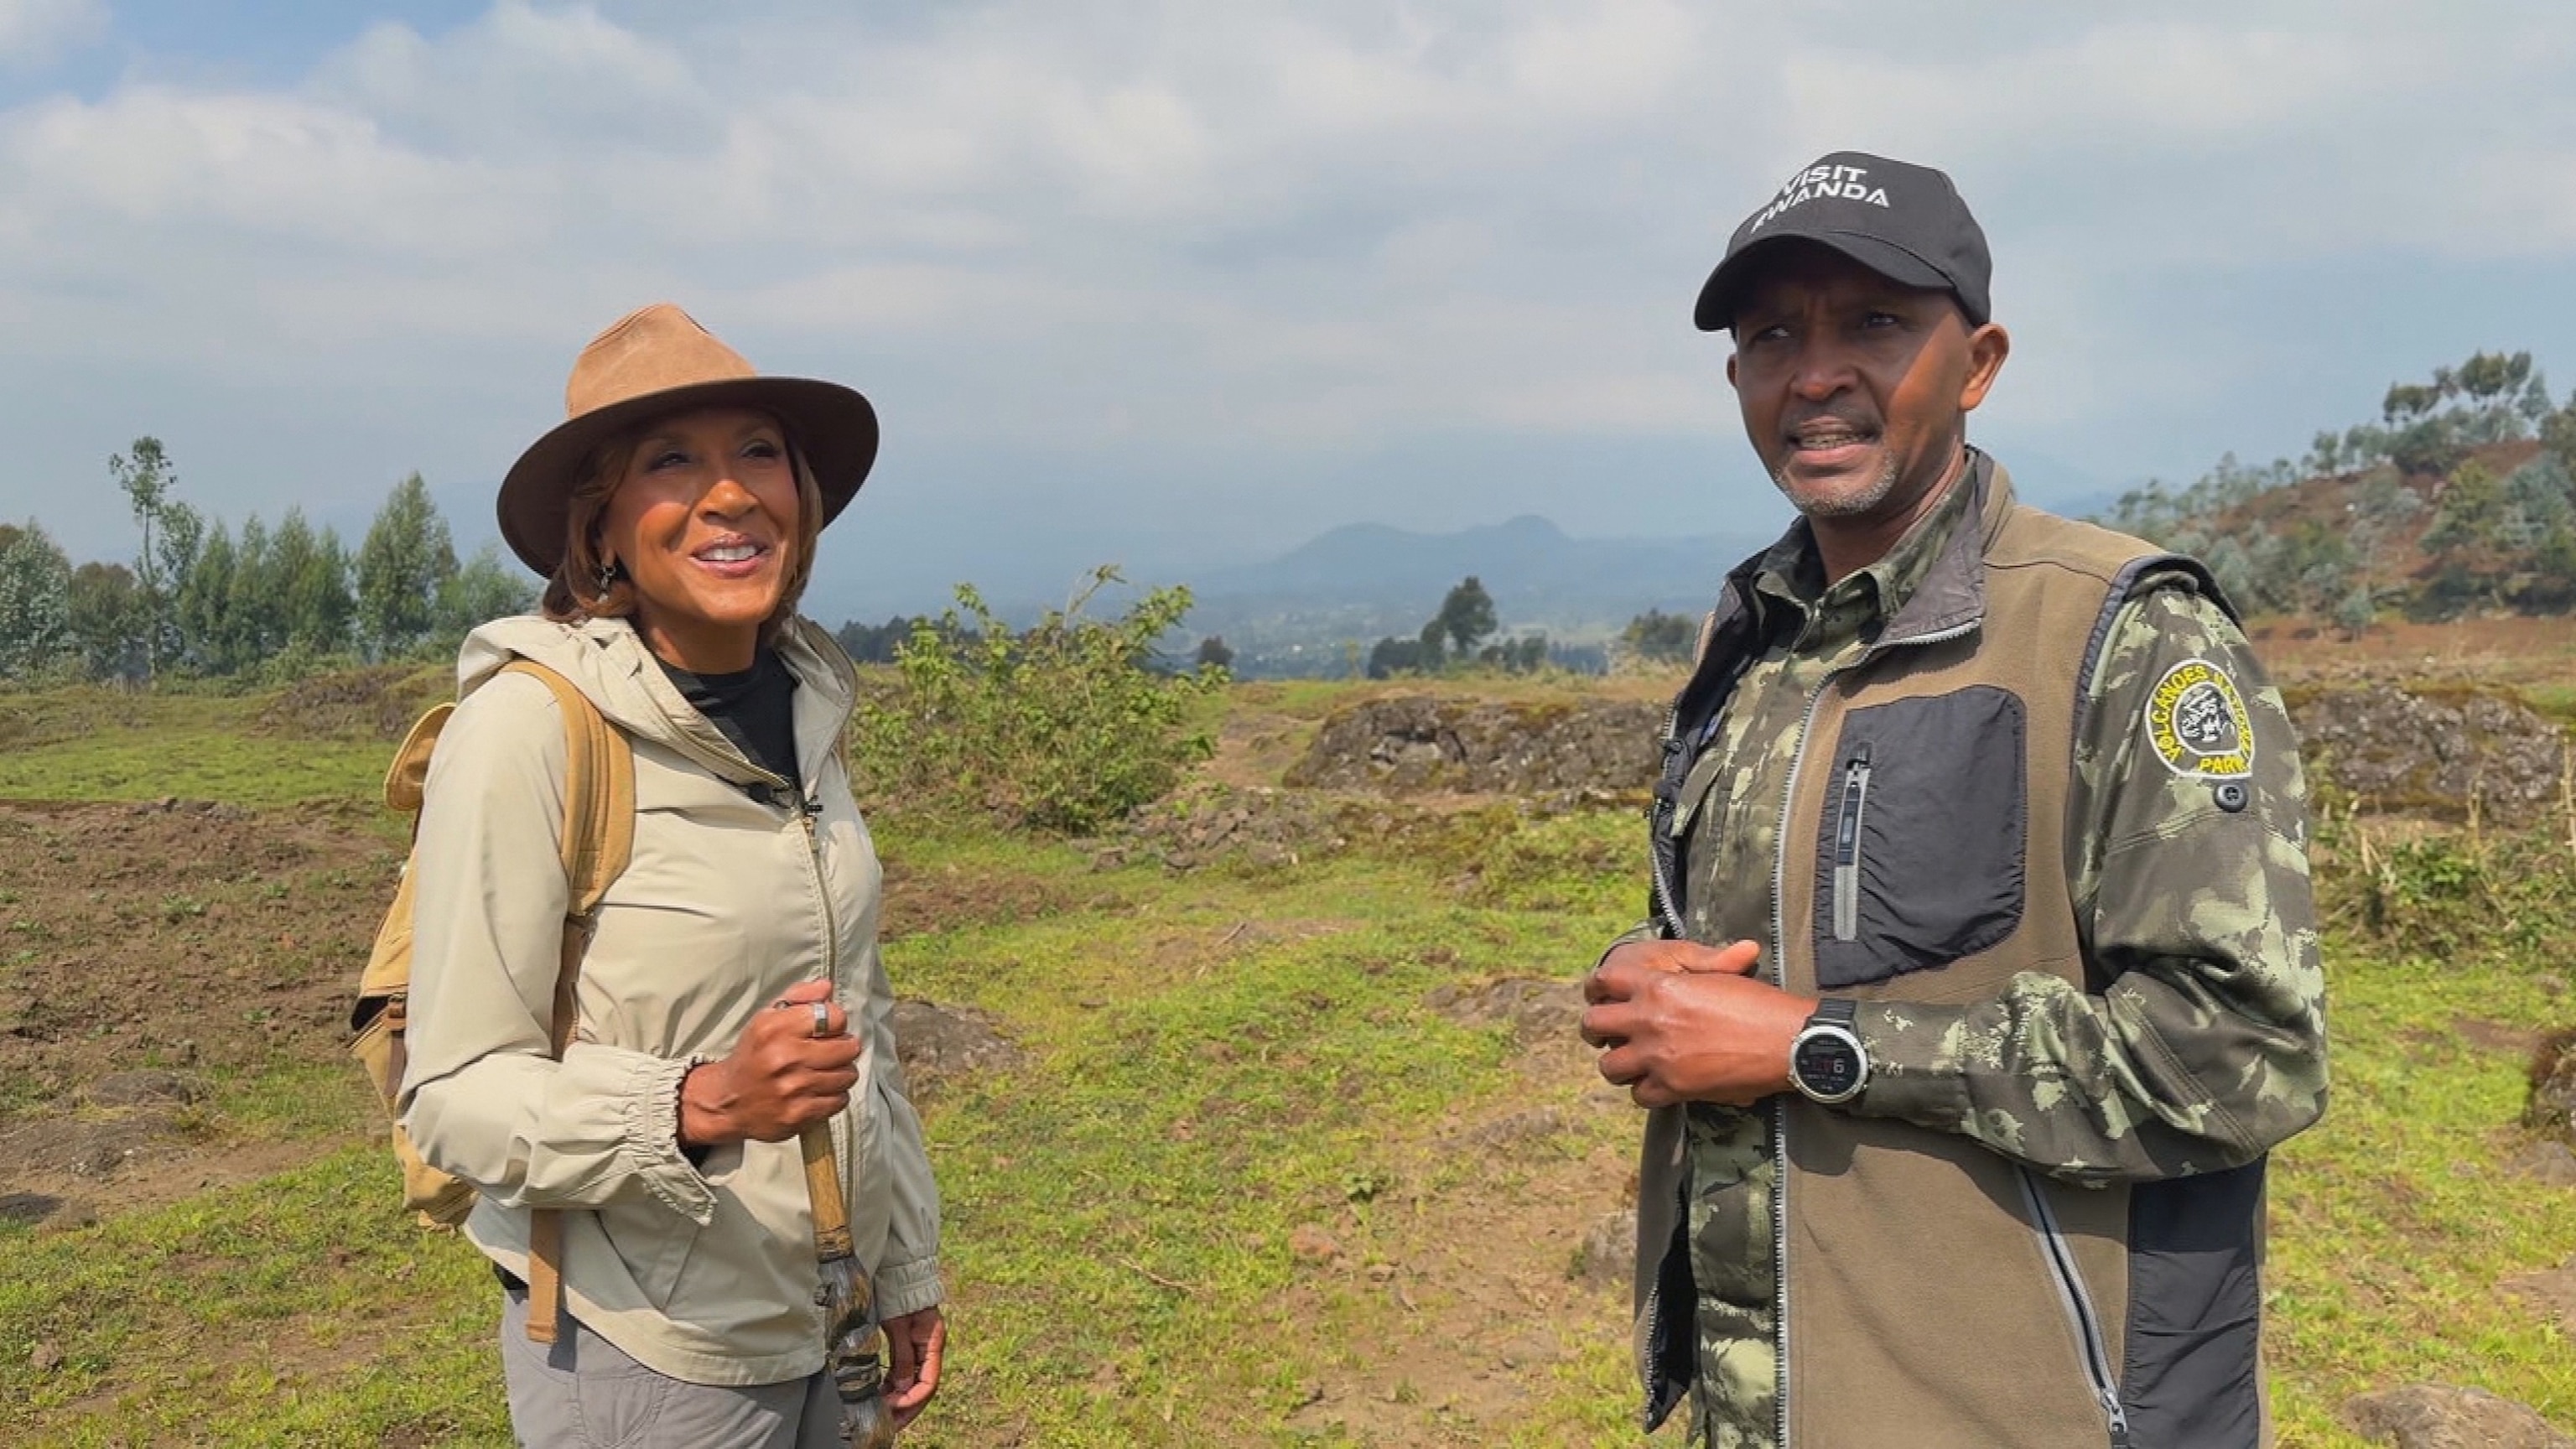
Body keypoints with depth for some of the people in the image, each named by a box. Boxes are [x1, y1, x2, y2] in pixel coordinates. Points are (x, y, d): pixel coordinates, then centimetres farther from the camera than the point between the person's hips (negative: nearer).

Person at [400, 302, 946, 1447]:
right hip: (644, 1353, -5)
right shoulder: (528, 723, -18)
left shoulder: (804, 706, 0)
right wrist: (702, 1104, -31)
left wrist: (907, 1270, 12)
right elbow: (454, 1096, -15)